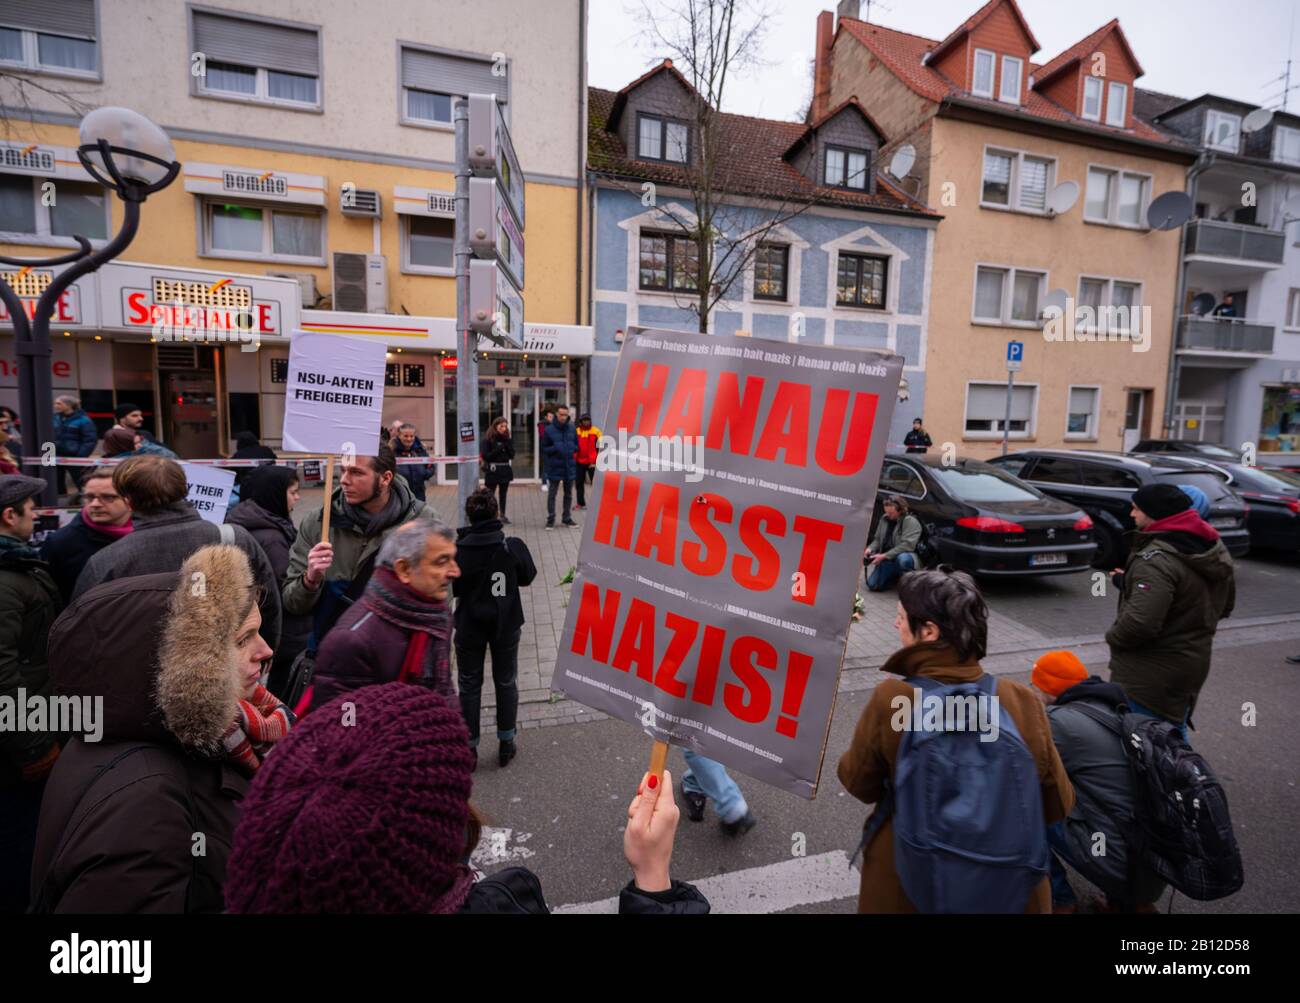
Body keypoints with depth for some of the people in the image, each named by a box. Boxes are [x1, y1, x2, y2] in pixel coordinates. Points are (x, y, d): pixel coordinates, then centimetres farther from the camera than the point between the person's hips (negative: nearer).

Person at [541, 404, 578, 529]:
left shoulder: (572, 429, 3)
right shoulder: (549, 430, -5)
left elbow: (577, 445, 13)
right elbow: (544, 448, -1)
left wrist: (573, 449, -9)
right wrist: (555, 448, -19)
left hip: (569, 467, 3)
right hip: (554, 467, -3)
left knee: (568, 494, 13)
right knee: (551, 494, 3)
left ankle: (567, 517, 26)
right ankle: (550, 519, 12)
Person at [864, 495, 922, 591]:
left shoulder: (911, 522, -14)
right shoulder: (884, 519, 5)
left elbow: (907, 545, -23)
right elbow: (877, 539, 14)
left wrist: (884, 556, -26)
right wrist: (870, 548, -9)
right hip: (886, 560, 6)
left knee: (903, 559, -42)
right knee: (873, 584, -13)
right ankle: (895, 576, 18)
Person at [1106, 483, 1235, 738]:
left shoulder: (1157, 559, -25)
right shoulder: (1215, 548, 6)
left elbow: (1140, 623, -33)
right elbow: (1224, 606, 19)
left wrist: (1113, 636, -11)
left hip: (1151, 677, -9)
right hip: (1191, 666, 9)